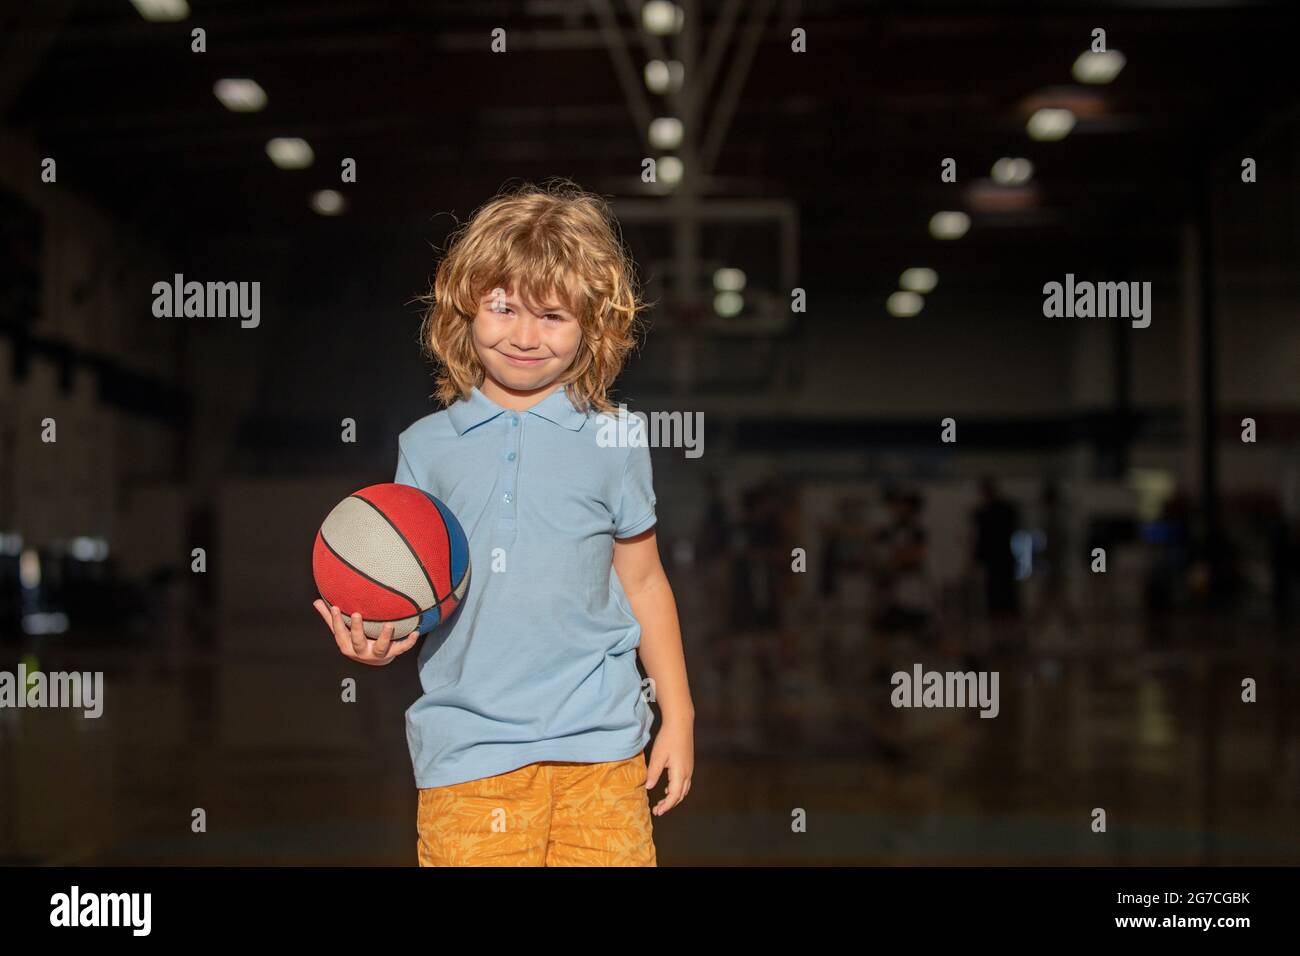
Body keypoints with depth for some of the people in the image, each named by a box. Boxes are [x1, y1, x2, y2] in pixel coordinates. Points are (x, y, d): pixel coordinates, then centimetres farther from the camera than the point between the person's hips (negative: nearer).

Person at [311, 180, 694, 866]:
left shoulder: (613, 442, 4)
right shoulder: (426, 447, 6)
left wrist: (678, 717, 10)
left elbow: (642, 582, 11)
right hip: (467, 744, 0)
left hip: (598, 742, 0)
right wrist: (379, 637, -12)